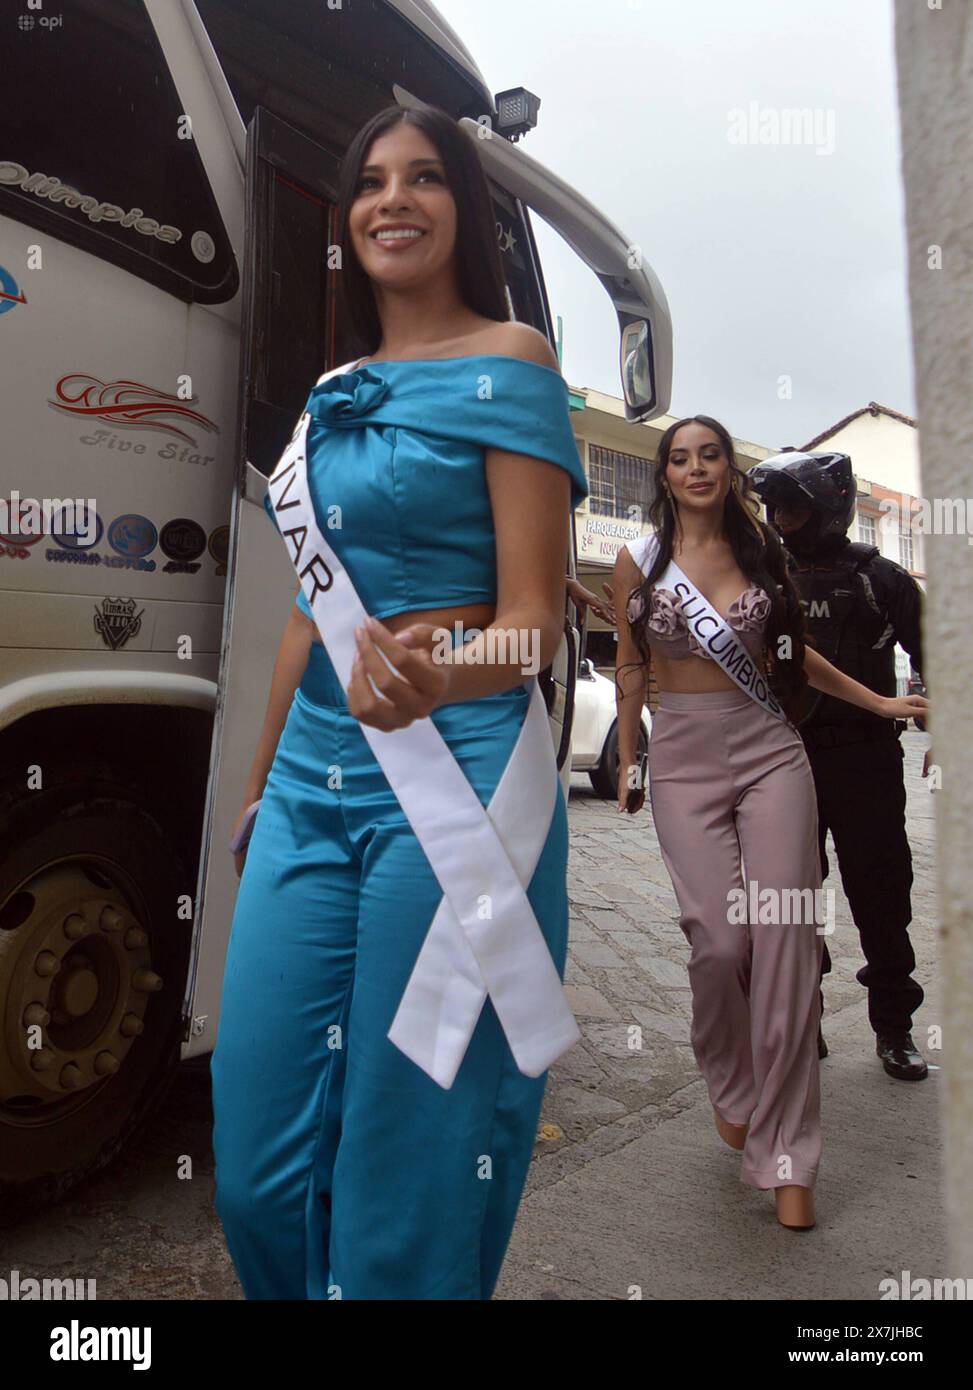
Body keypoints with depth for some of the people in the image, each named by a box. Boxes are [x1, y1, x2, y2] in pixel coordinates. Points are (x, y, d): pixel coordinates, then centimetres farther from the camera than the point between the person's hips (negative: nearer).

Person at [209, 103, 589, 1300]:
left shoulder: (509, 361, -2)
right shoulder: (334, 393, 17)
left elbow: (534, 623, -9)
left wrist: (425, 681, -30)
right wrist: (261, 784, 21)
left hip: (454, 782, -6)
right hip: (313, 781, 7)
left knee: (412, 1179, 5)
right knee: (256, 1173, 12)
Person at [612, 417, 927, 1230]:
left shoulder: (760, 549, 8)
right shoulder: (640, 560, 3)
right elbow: (631, 670, 9)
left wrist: (878, 702, 17)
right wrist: (626, 764, 11)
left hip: (771, 749, 2)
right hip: (685, 758, -2)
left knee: (785, 943, -4)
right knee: (721, 940, -10)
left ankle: (786, 1158, 10)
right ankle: (731, 1086, 24)